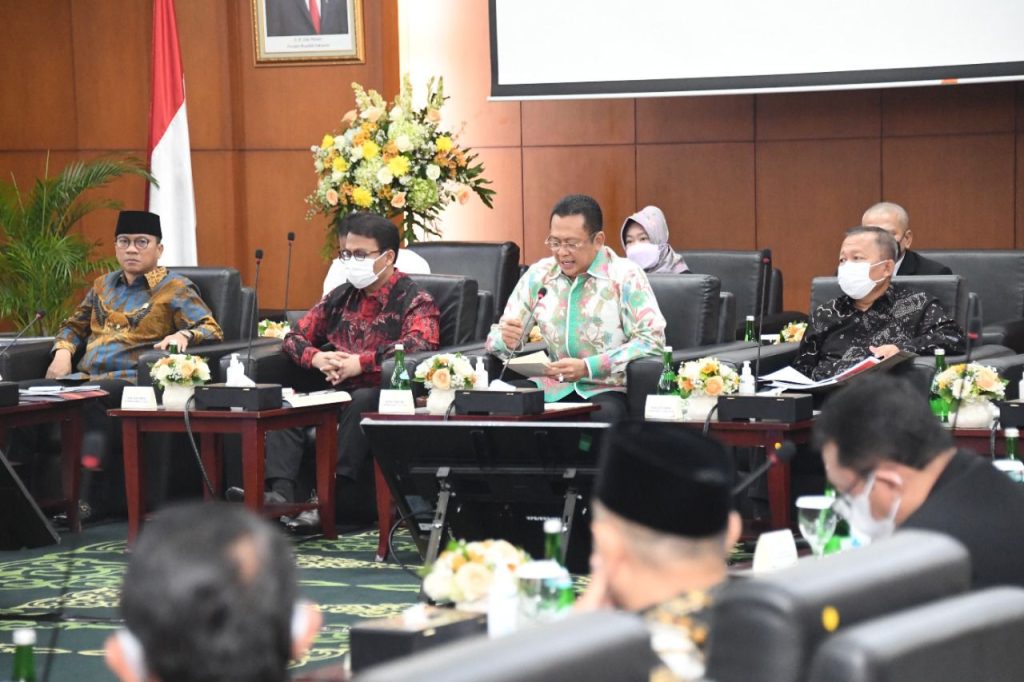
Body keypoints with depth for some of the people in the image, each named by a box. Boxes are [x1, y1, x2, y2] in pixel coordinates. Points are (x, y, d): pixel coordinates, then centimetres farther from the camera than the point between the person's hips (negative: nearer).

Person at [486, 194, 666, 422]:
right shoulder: (538, 275, 9)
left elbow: (652, 339, -13)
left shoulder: (625, 275, -4)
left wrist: (587, 367, -22)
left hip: (607, 389, -3)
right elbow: (495, 339, 12)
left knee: (605, 413, -38)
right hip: (553, 388, 4)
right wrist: (506, 340, -15)